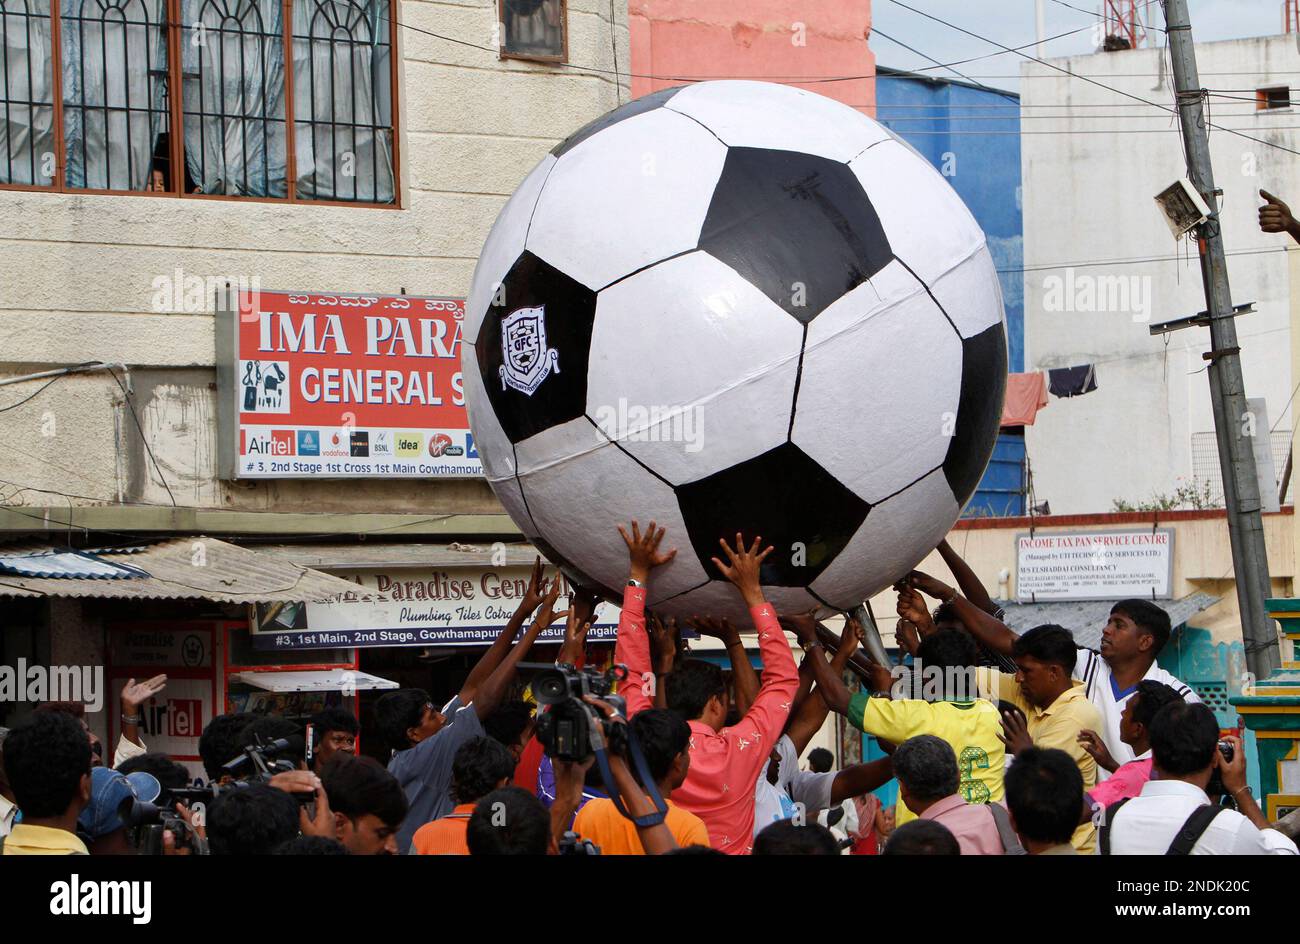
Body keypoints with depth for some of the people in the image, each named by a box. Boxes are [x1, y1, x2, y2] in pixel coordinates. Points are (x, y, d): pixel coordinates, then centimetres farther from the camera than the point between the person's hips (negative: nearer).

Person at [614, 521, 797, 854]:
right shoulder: (738, 751, -17)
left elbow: (630, 670, -1)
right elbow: (784, 678, -5)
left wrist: (638, 576, 2)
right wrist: (752, 591, -1)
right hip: (732, 852, -2)